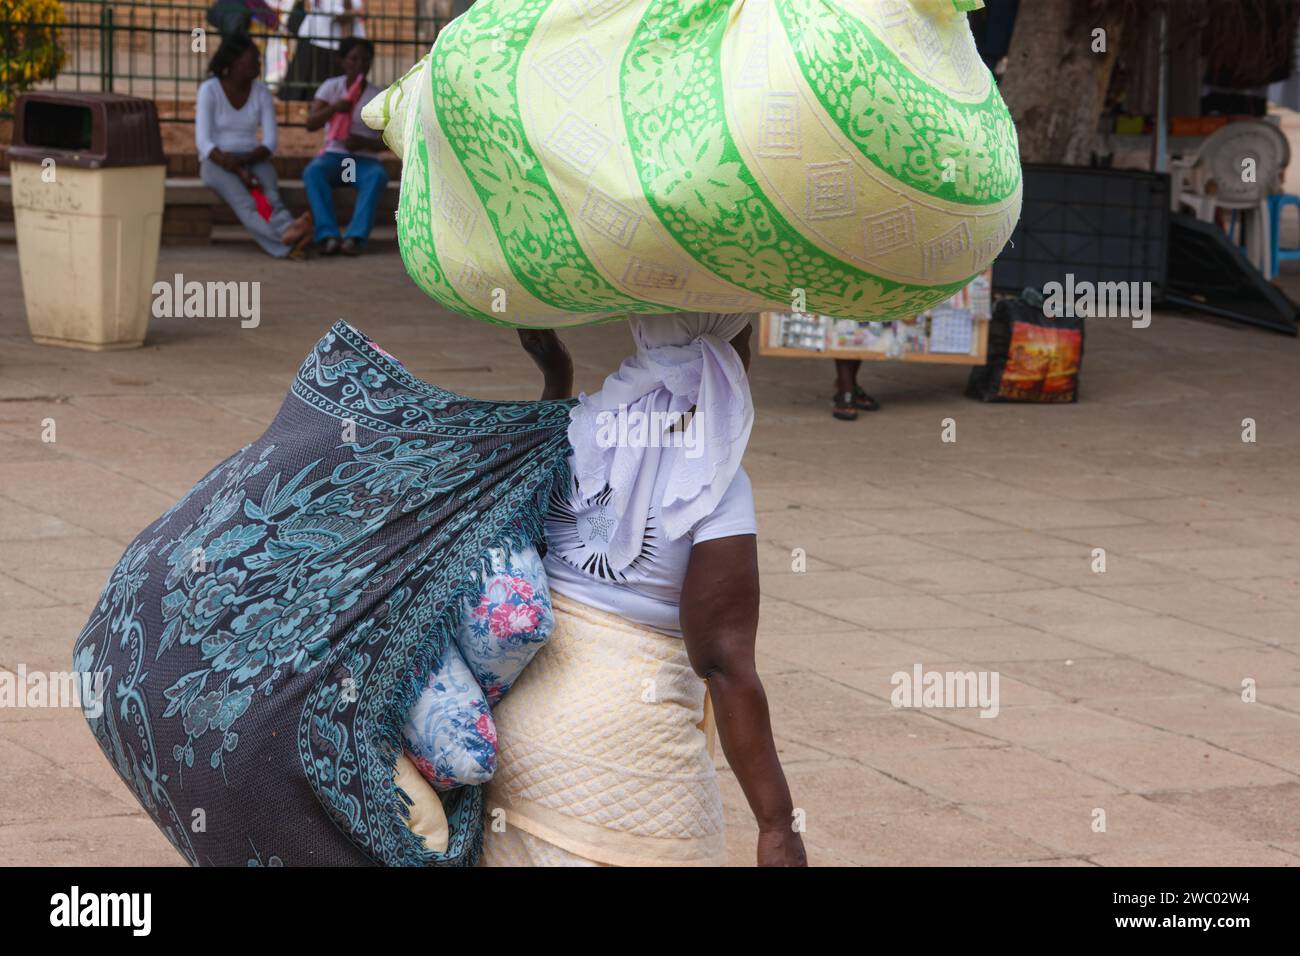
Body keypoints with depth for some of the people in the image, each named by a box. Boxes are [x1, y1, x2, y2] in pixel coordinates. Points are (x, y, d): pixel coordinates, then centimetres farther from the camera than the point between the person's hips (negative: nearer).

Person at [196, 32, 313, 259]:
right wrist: (236, 169, -25)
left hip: (252, 161, 4)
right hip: (217, 163, -4)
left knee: (270, 195, -33)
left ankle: (289, 232, -64)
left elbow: (270, 144, 1)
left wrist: (243, 161, -19)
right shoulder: (209, 90, -5)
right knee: (245, 201, -37)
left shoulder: (262, 93, 6)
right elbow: (204, 142, -13)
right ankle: (286, 238, -63)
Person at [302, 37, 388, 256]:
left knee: (378, 176, -35)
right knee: (312, 171, -34)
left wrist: (364, 143, -21)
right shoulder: (331, 87, 4)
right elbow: (310, 123, -7)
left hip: (365, 159, -1)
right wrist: (333, 108, -25)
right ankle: (328, 235, -42)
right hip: (334, 155, 1)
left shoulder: (378, 97, 2)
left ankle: (355, 237, -45)